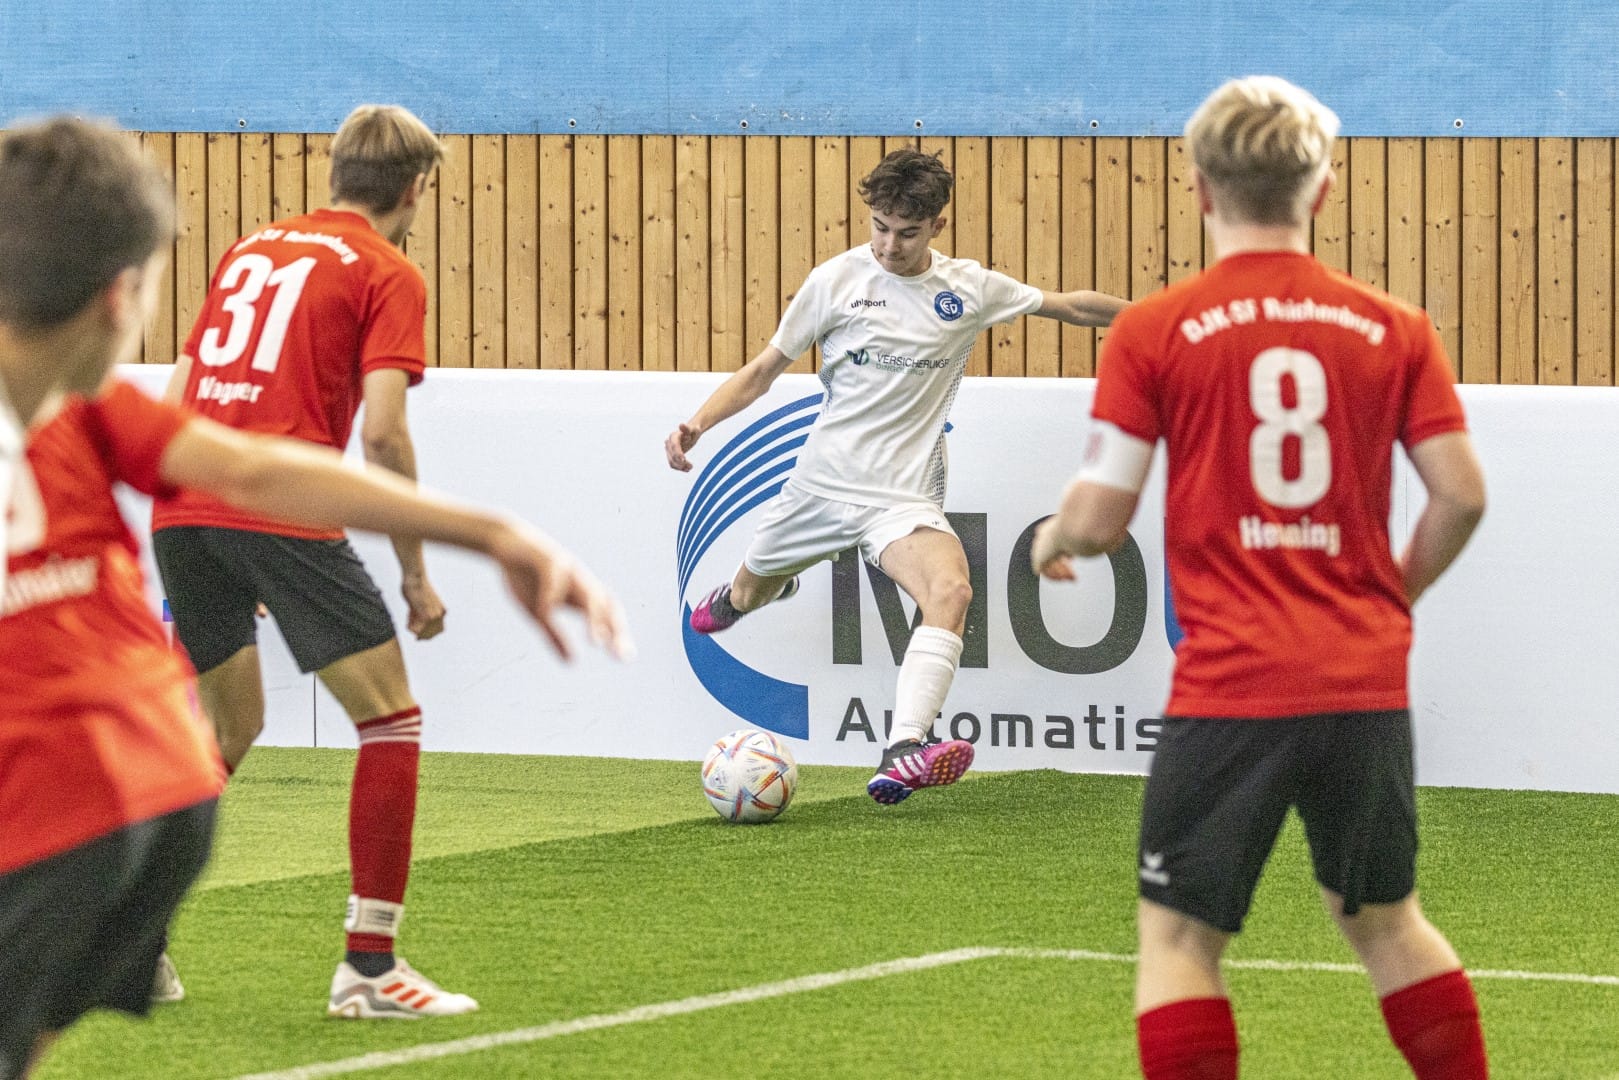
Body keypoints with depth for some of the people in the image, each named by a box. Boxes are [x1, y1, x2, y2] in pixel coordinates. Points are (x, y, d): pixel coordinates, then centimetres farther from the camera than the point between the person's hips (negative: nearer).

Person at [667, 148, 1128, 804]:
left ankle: (902, 754, -45)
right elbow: (764, 369, 1)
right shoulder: (837, 280, -5)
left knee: (951, 590, -31)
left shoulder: (969, 289, -2)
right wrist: (699, 422, -13)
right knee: (746, 596, 20)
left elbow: (1073, 307, 12)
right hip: (821, 479, 2)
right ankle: (758, 588, 62)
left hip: (903, 497, -1)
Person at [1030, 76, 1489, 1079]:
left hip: (1229, 686, -3)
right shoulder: (1395, 328, 3)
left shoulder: (1153, 331, -4)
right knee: (1386, 918, 21)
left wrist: (1051, 539, 18)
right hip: (1367, 683, 4)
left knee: (1178, 936, 5)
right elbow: (1461, 496, 0)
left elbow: (1099, 520, -5)